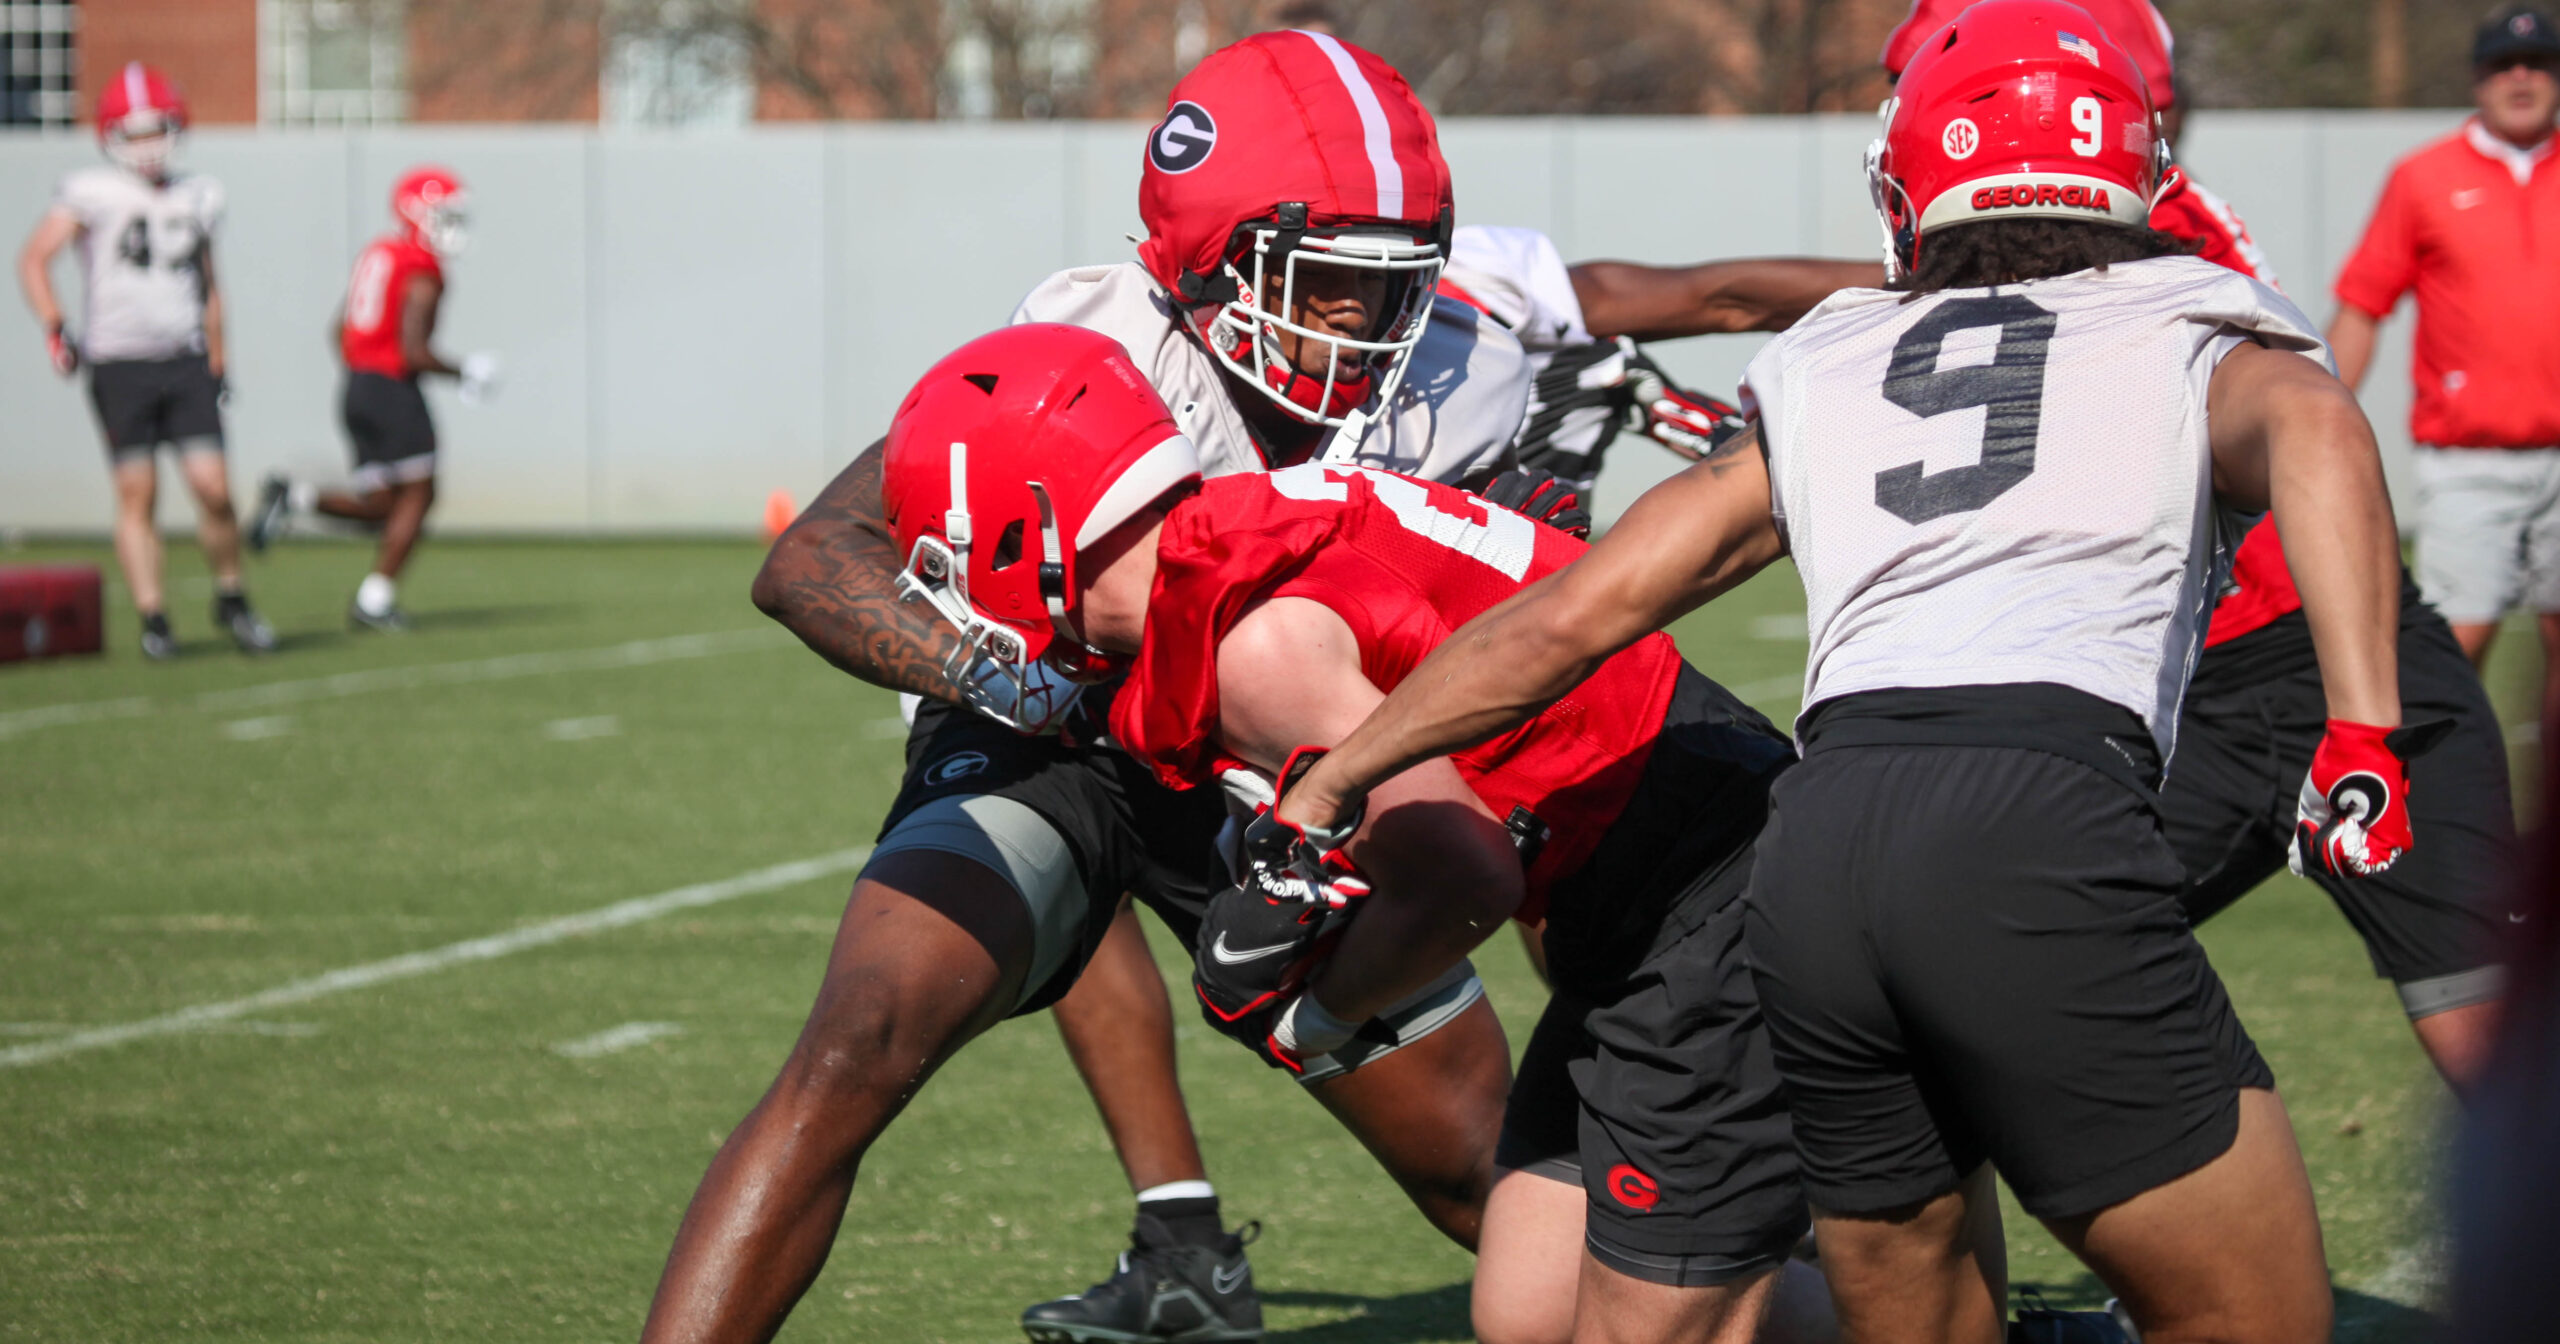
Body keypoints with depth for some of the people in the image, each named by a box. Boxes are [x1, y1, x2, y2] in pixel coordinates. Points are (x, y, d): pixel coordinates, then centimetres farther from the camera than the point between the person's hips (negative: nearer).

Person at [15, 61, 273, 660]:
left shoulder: (197, 196, 12)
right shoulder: (92, 193, -2)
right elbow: (34, 257, -7)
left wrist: (217, 365, 19)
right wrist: (55, 330, -18)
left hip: (186, 363, 3)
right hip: (119, 364, -3)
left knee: (213, 487, -5)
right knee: (137, 493, -4)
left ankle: (232, 600, 15)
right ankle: (153, 621, 3)